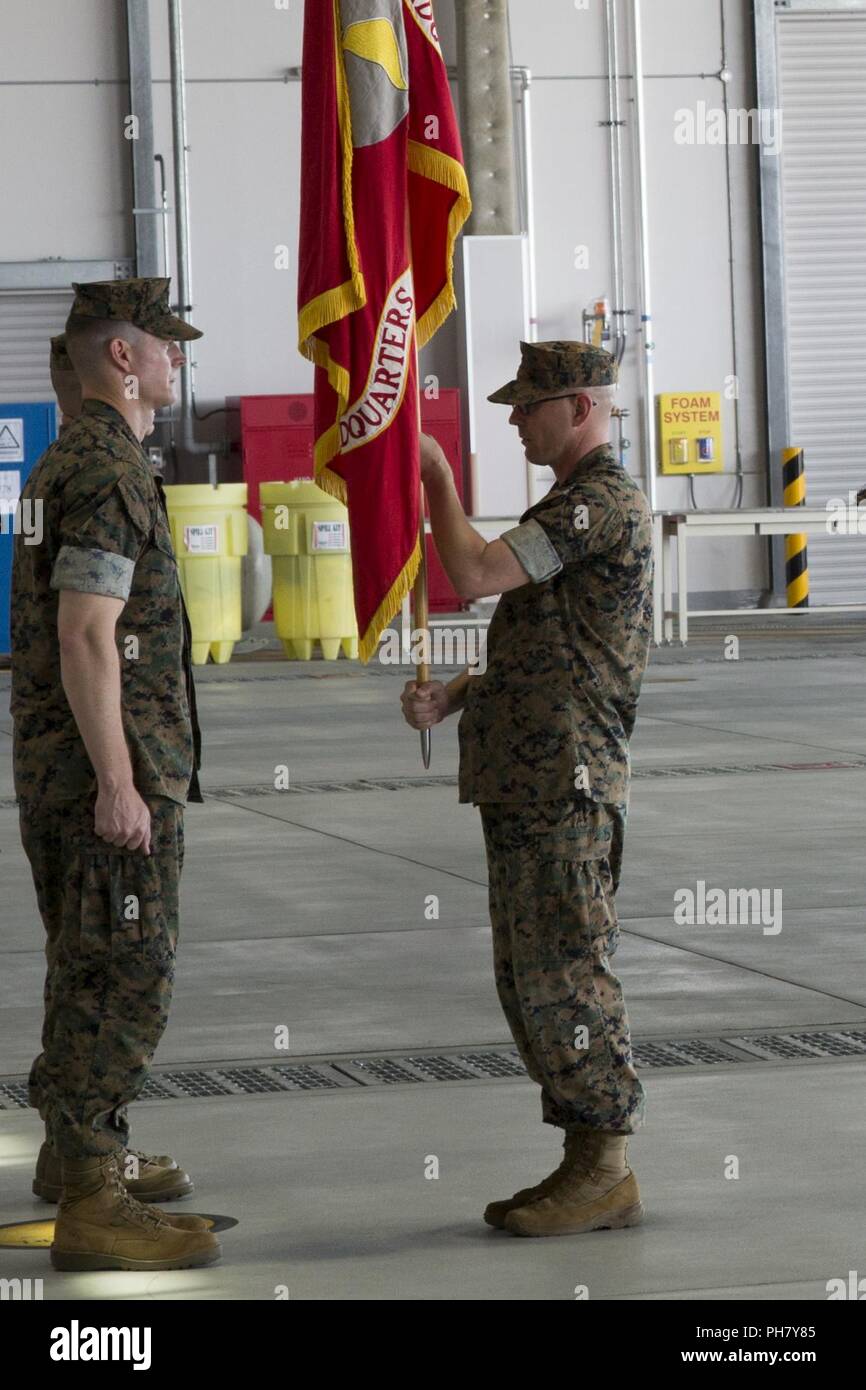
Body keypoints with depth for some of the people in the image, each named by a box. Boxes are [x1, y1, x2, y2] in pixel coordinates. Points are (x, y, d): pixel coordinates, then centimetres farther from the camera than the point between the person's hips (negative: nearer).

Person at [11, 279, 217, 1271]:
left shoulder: (73, 462, 15)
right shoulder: (108, 473, -17)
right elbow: (87, 640, -23)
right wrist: (119, 784, -23)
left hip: (68, 768, 10)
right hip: (110, 768, -10)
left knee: (91, 967, 20)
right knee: (126, 979, -10)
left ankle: (75, 1152, 32)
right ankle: (93, 1206, -11)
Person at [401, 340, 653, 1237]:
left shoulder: (602, 501, -12)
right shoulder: (575, 506, 22)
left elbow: (474, 576, -20)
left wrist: (438, 480, -6)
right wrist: (452, 696, 9)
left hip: (565, 783, -11)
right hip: (526, 784, 11)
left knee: (566, 976, -9)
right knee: (531, 982, 11)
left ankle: (605, 1173, -4)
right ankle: (589, 1169, 14)